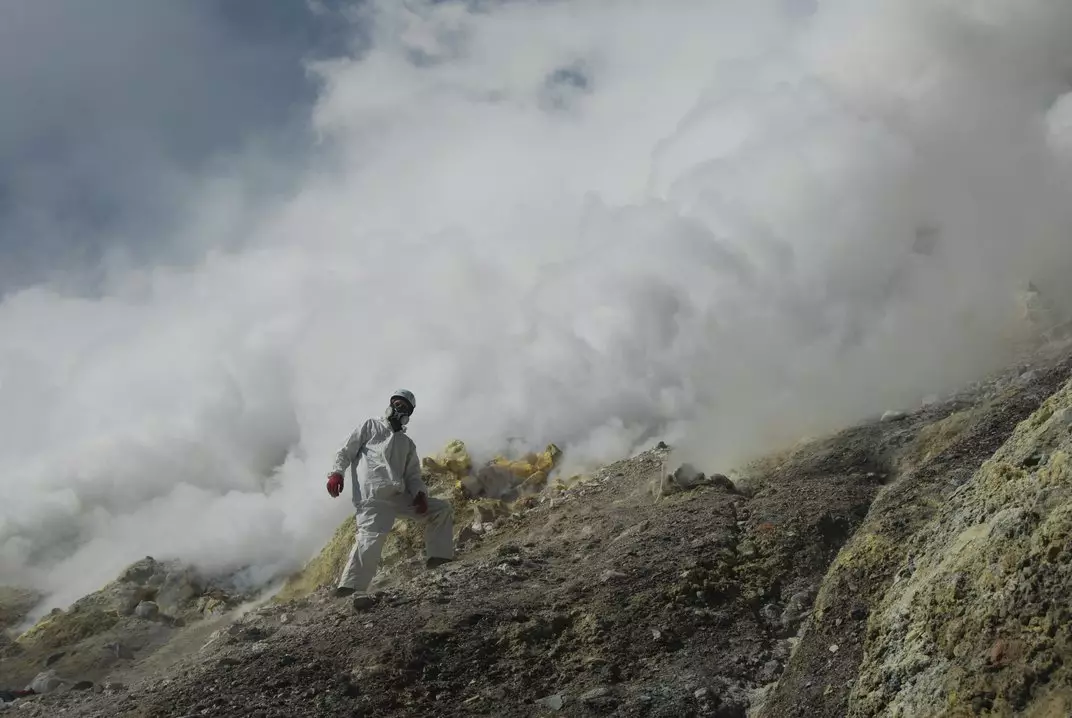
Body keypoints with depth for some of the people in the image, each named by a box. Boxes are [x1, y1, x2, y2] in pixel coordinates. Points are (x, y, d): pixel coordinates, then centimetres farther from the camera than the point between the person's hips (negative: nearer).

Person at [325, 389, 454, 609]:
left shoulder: (408, 444, 28)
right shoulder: (371, 426, 18)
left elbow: (413, 475, 19)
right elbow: (346, 451, 12)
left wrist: (420, 494, -2)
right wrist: (337, 472, -7)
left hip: (399, 496, 6)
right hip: (372, 494, -6)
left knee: (441, 508, 3)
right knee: (372, 534, -28)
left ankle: (438, 556, -2)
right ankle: (356, 589, -33)